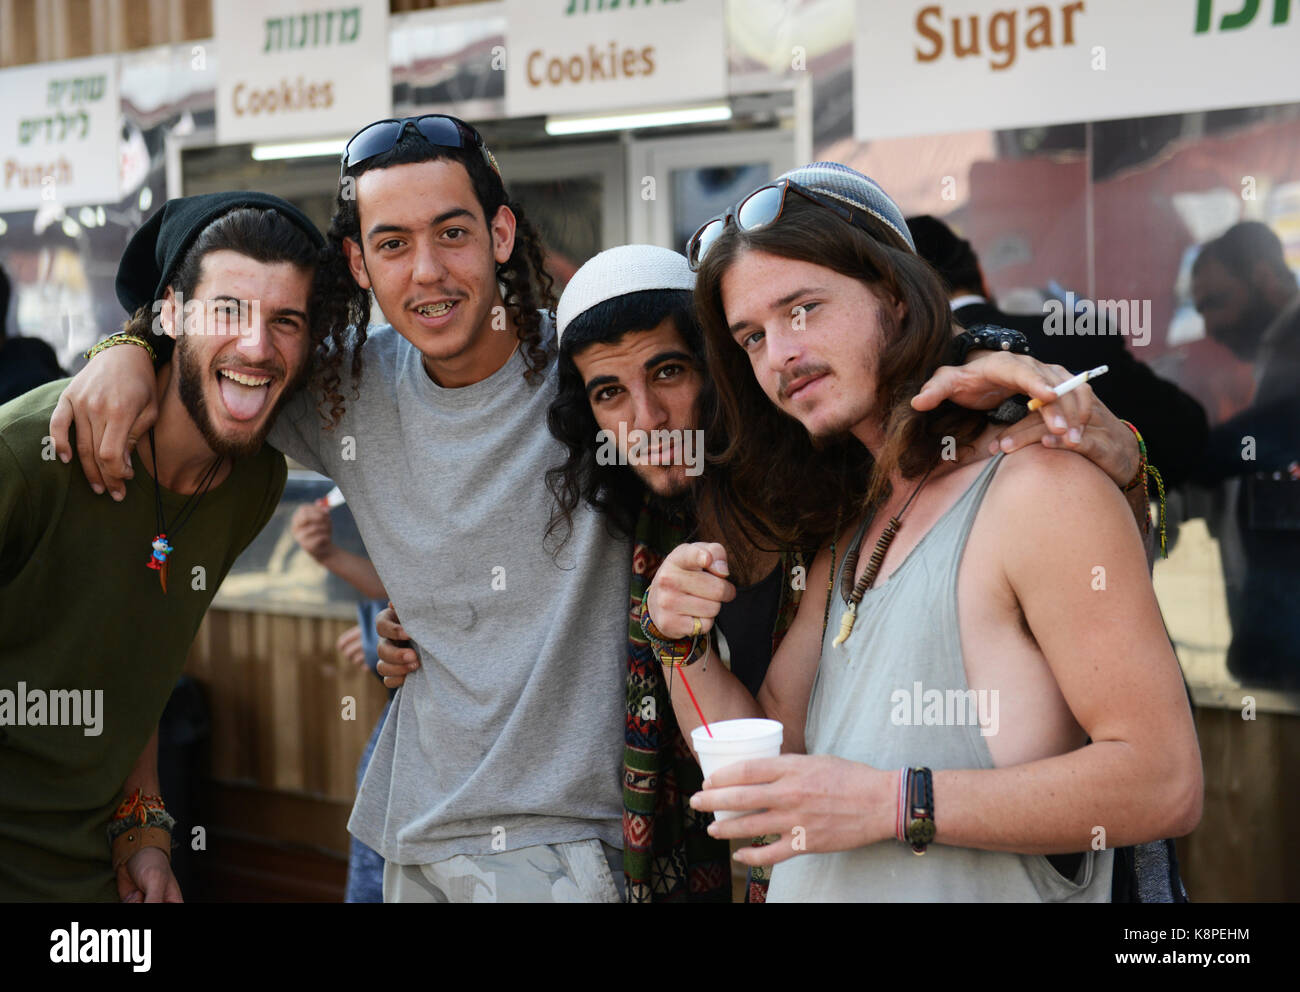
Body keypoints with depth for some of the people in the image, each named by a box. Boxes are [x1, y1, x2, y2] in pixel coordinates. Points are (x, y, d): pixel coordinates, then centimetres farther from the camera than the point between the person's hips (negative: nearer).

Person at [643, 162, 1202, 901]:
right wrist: (684, 646, -3)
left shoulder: (1038, 489, -14)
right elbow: (763, 749, 14)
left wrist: (892, 803, -22)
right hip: (813, 892, 6)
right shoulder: (851, 534, 12)